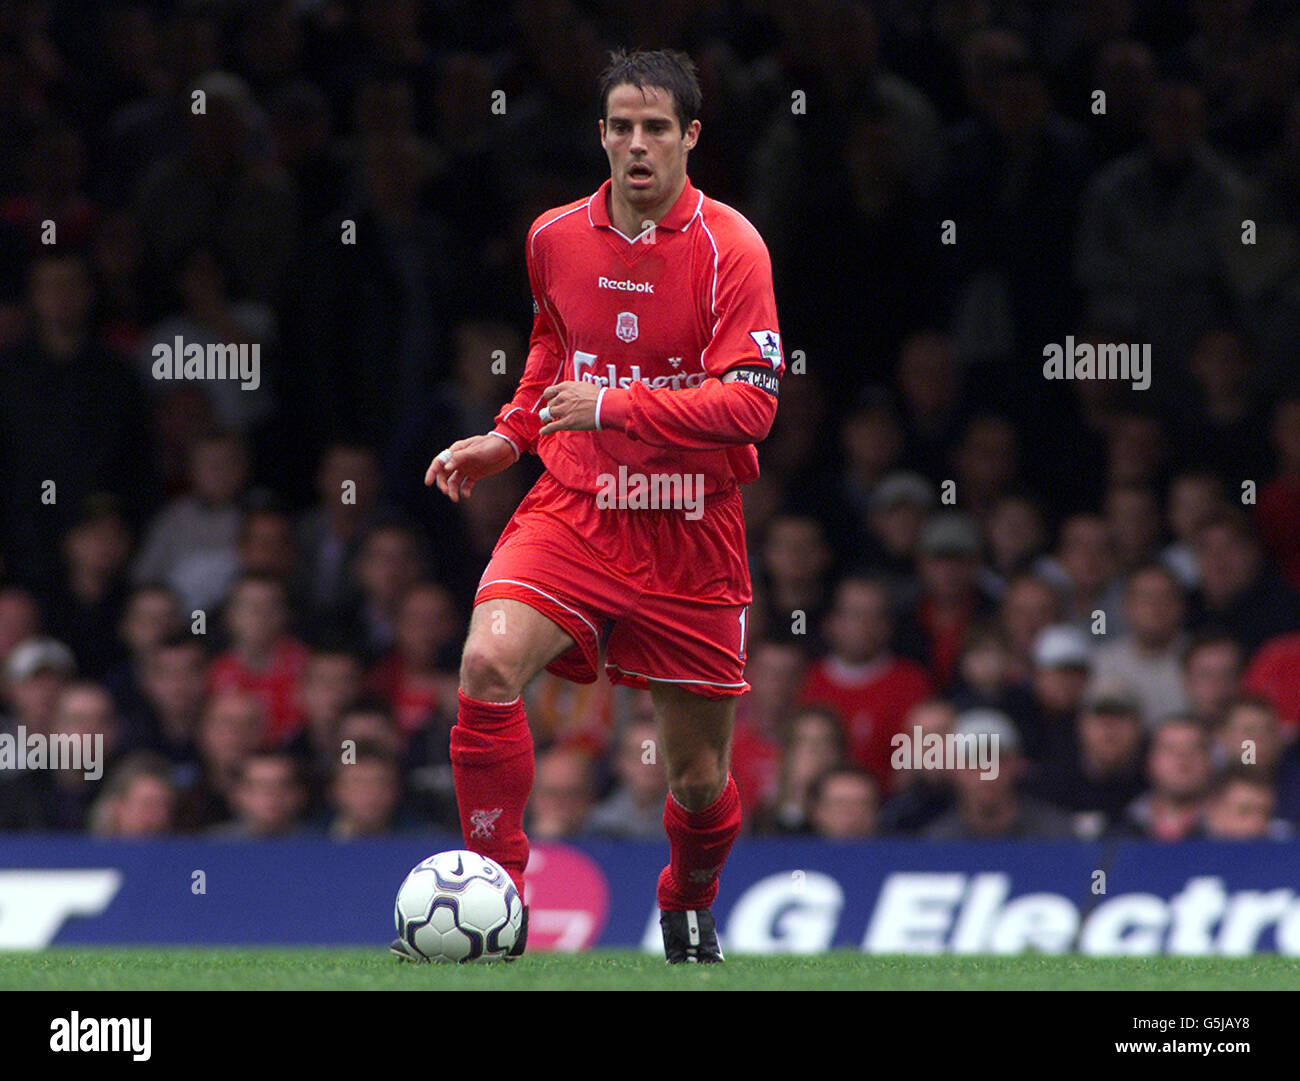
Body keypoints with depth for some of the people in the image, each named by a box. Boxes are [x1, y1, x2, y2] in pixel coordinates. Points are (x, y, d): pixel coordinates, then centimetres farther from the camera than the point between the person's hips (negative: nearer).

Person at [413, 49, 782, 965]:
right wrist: (508, 437, 12)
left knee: (699, 779, 5)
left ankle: (690, 908, 39)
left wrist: (616, 407, -27)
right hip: (573, 508, 2)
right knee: (488, 665, -27)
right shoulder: (556, 238, 3)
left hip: (689, 534, -2)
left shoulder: (729, 248, -11)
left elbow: (749, 404, -19)